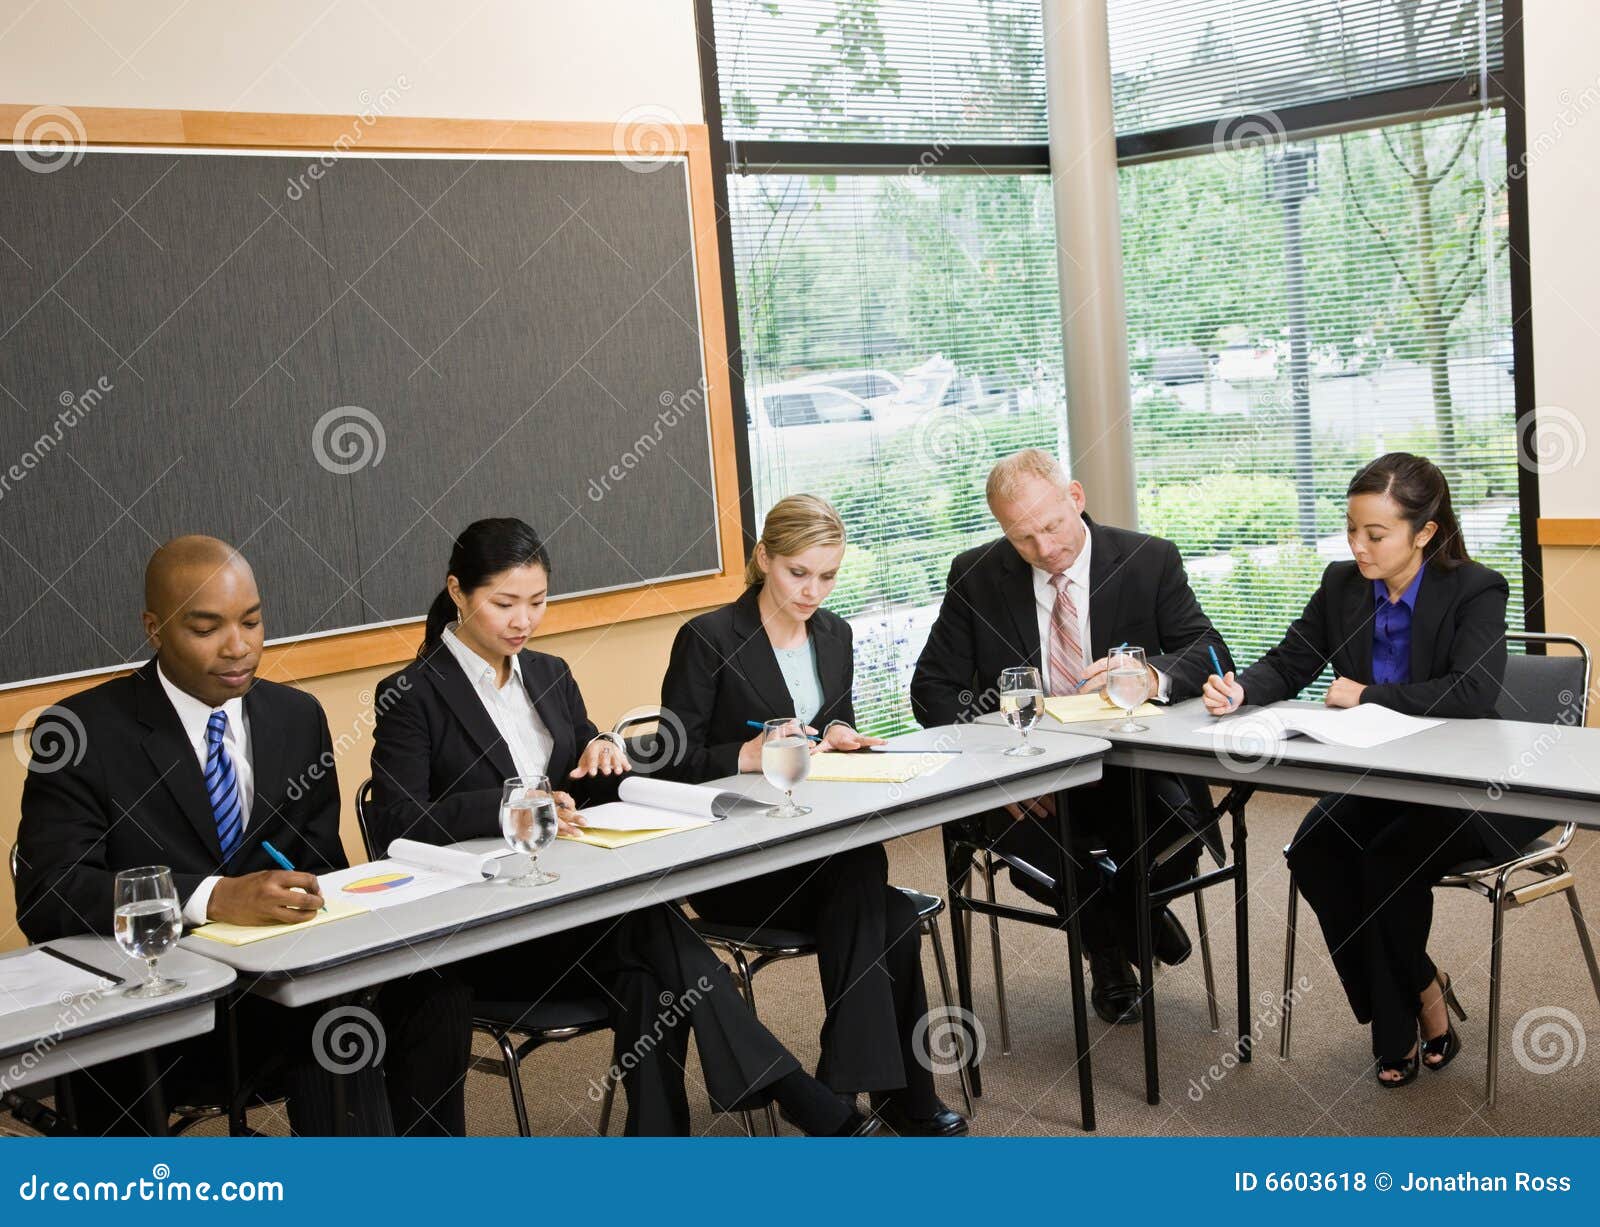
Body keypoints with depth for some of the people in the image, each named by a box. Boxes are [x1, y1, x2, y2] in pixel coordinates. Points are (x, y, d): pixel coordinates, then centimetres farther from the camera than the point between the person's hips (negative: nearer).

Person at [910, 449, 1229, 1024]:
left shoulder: (1149, 561, 0)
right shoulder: (975, 576, 1)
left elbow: (1210, 652, -5)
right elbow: (933, 686, -1)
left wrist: (1152, 677, -29)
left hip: (1132, 771, 0)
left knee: (1179, 832, -32)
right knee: (1023, 843, -33)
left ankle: (1130, 906, 11)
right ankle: (1106, 941, 6)